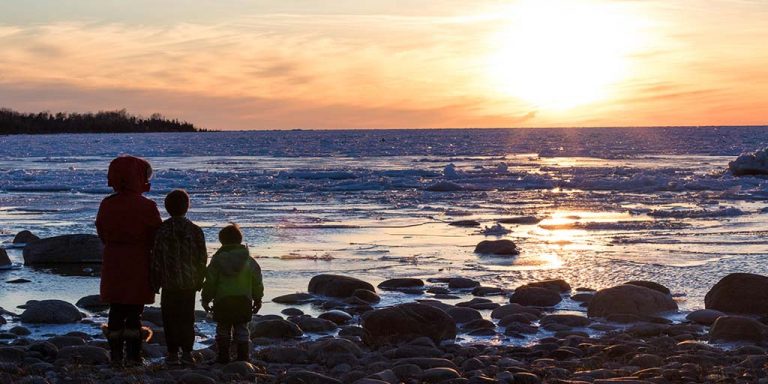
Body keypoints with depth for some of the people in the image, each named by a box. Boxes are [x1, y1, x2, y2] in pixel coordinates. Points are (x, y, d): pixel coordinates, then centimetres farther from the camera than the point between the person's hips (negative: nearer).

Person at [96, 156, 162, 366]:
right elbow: (157, 238, -9)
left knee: (116, 311, 10)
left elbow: (102, 235, 9)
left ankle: (116, 355, 11)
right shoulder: (146, 207, -14)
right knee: (134, 312, 3)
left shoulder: (106, 205, 0)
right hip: (139, 266, -4)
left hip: (113, 264, 4)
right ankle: (133, 355, 4)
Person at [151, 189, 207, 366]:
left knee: (170, 318, 5)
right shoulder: (195, 230, -1)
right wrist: (199, 281, 13)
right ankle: (187, 352, 5)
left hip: (169, 284, -2)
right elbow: (202, 258, 3)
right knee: (187, 317, 9)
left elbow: (156, 259, -5)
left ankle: (173, 353, 4)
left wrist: (155, 282, 3)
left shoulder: (162, 230, -6)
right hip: (189, 284, 2)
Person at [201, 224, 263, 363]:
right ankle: (244, 358, 1)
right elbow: (257, 283, 7)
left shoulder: (217, 260, -3)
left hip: (222, 301, -2)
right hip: (244, 300, 2)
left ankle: (223, 357, 11)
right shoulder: (249, 260, 3)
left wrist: (206, 299, 6)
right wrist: (257, 299, 17)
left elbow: (210, 282, -3)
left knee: (223, 329, 10)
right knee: (241, 328, 7)